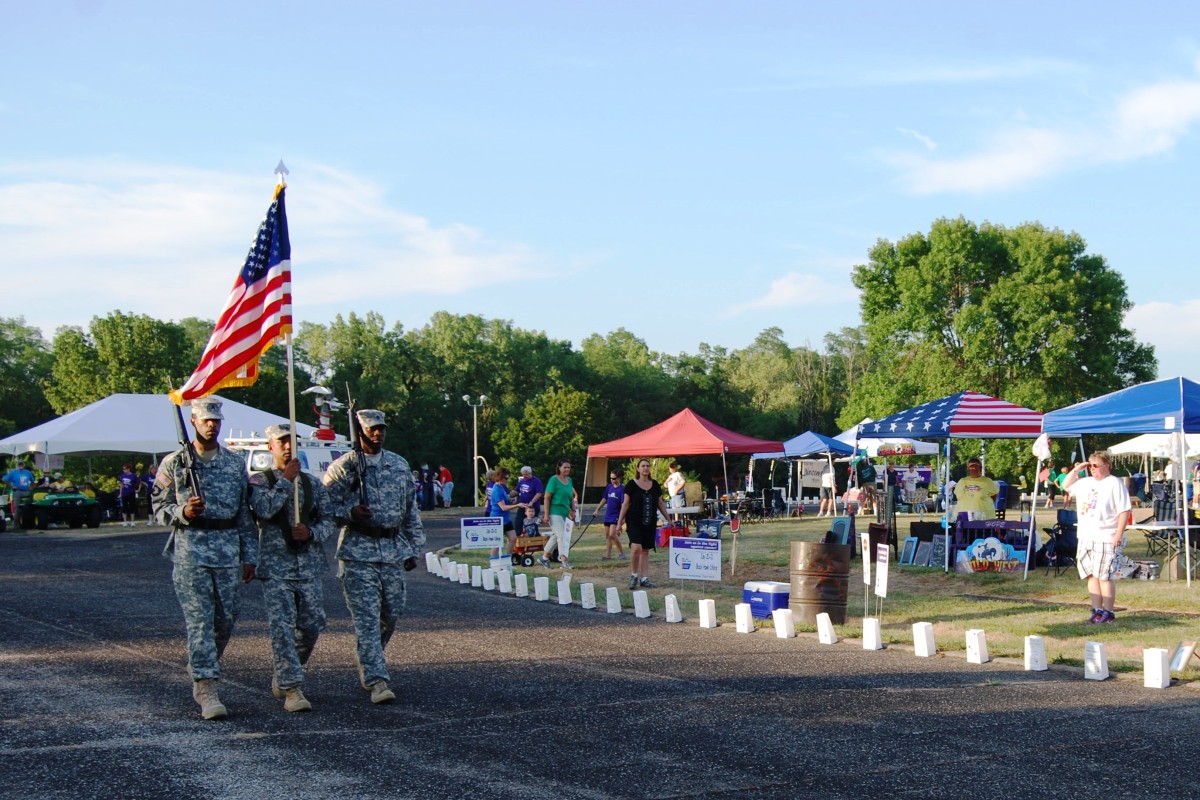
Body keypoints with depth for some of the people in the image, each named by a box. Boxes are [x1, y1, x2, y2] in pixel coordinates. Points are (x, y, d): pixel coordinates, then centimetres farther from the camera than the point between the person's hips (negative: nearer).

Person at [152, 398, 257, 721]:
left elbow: (246, 513, 13)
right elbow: (159, 506, 3)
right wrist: (183, 512, -18)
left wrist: (250, 556, 9)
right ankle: (207, 692, -9)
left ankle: (203, 676, 29)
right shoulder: (174, 463, 3)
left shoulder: (236, 464, 11)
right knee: (199, 620, -8)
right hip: (190, 550, -4)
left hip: (228, 549, 4)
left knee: (226, 618, 6)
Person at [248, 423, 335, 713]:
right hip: (275, 565, -4)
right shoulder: (259, 481, 3)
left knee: (311, 624, 3)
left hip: (310, 565, 4)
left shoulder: (313, 484, 14)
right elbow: (263, 510, -16)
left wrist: (310, 533, -9)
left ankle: (280, 678, 25)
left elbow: (328, 522, 11)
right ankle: (292, 689, -11)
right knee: (282, 626, -11)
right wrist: (286, 480, -16)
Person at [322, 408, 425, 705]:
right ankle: (377, 680, -10)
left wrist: (413, 548, 15)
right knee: (367, 617, -9)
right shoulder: (342, 467, -1)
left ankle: (366, 661, 32)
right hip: (357, 551, -5)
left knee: (391, 614, 8)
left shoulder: (400, 466, 13)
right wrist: (349, 513, -19)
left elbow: (411, 510, 18)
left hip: (393, 550, 5)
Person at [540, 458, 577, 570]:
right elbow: (547, 497, -11)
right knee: (561, 535, -12)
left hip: (565, 513, 8)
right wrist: (546, 514, -15)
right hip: (555, 512, -8)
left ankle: (544, 558, 27)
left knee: (555, 536, 15)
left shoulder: (569, 480, 12)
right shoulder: (554, 480, -10)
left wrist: (573, 510, 12)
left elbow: (571, 497, 21)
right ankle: (564, 560, -12)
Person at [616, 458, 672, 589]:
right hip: (634, 523, -4)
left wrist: (669, 519, 15)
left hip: (650, 523, 4)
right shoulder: (632, 485, -3)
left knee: (646, 550, 6)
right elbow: (625, 504, -1)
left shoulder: (655, 485, 9)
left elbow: (660, 504, 17)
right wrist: (620, 522, -3)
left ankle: (644, 578, 12)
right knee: (636, 547, -19)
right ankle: (634, 575, -1)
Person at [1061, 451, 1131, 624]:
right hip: (1086, 538, 7)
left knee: (1105, 576, -5)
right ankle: (1097, 610, 14)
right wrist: (1076, 470, 13)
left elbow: (1125, 511, -11)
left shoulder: (1115, 484, -7)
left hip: (1106, 539, -7)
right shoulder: (1085, 482, 15)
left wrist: (1119, 535, -17)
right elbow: (1066, 485, 28)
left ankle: (1108, 612, 1)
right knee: (1092, 575, 8)